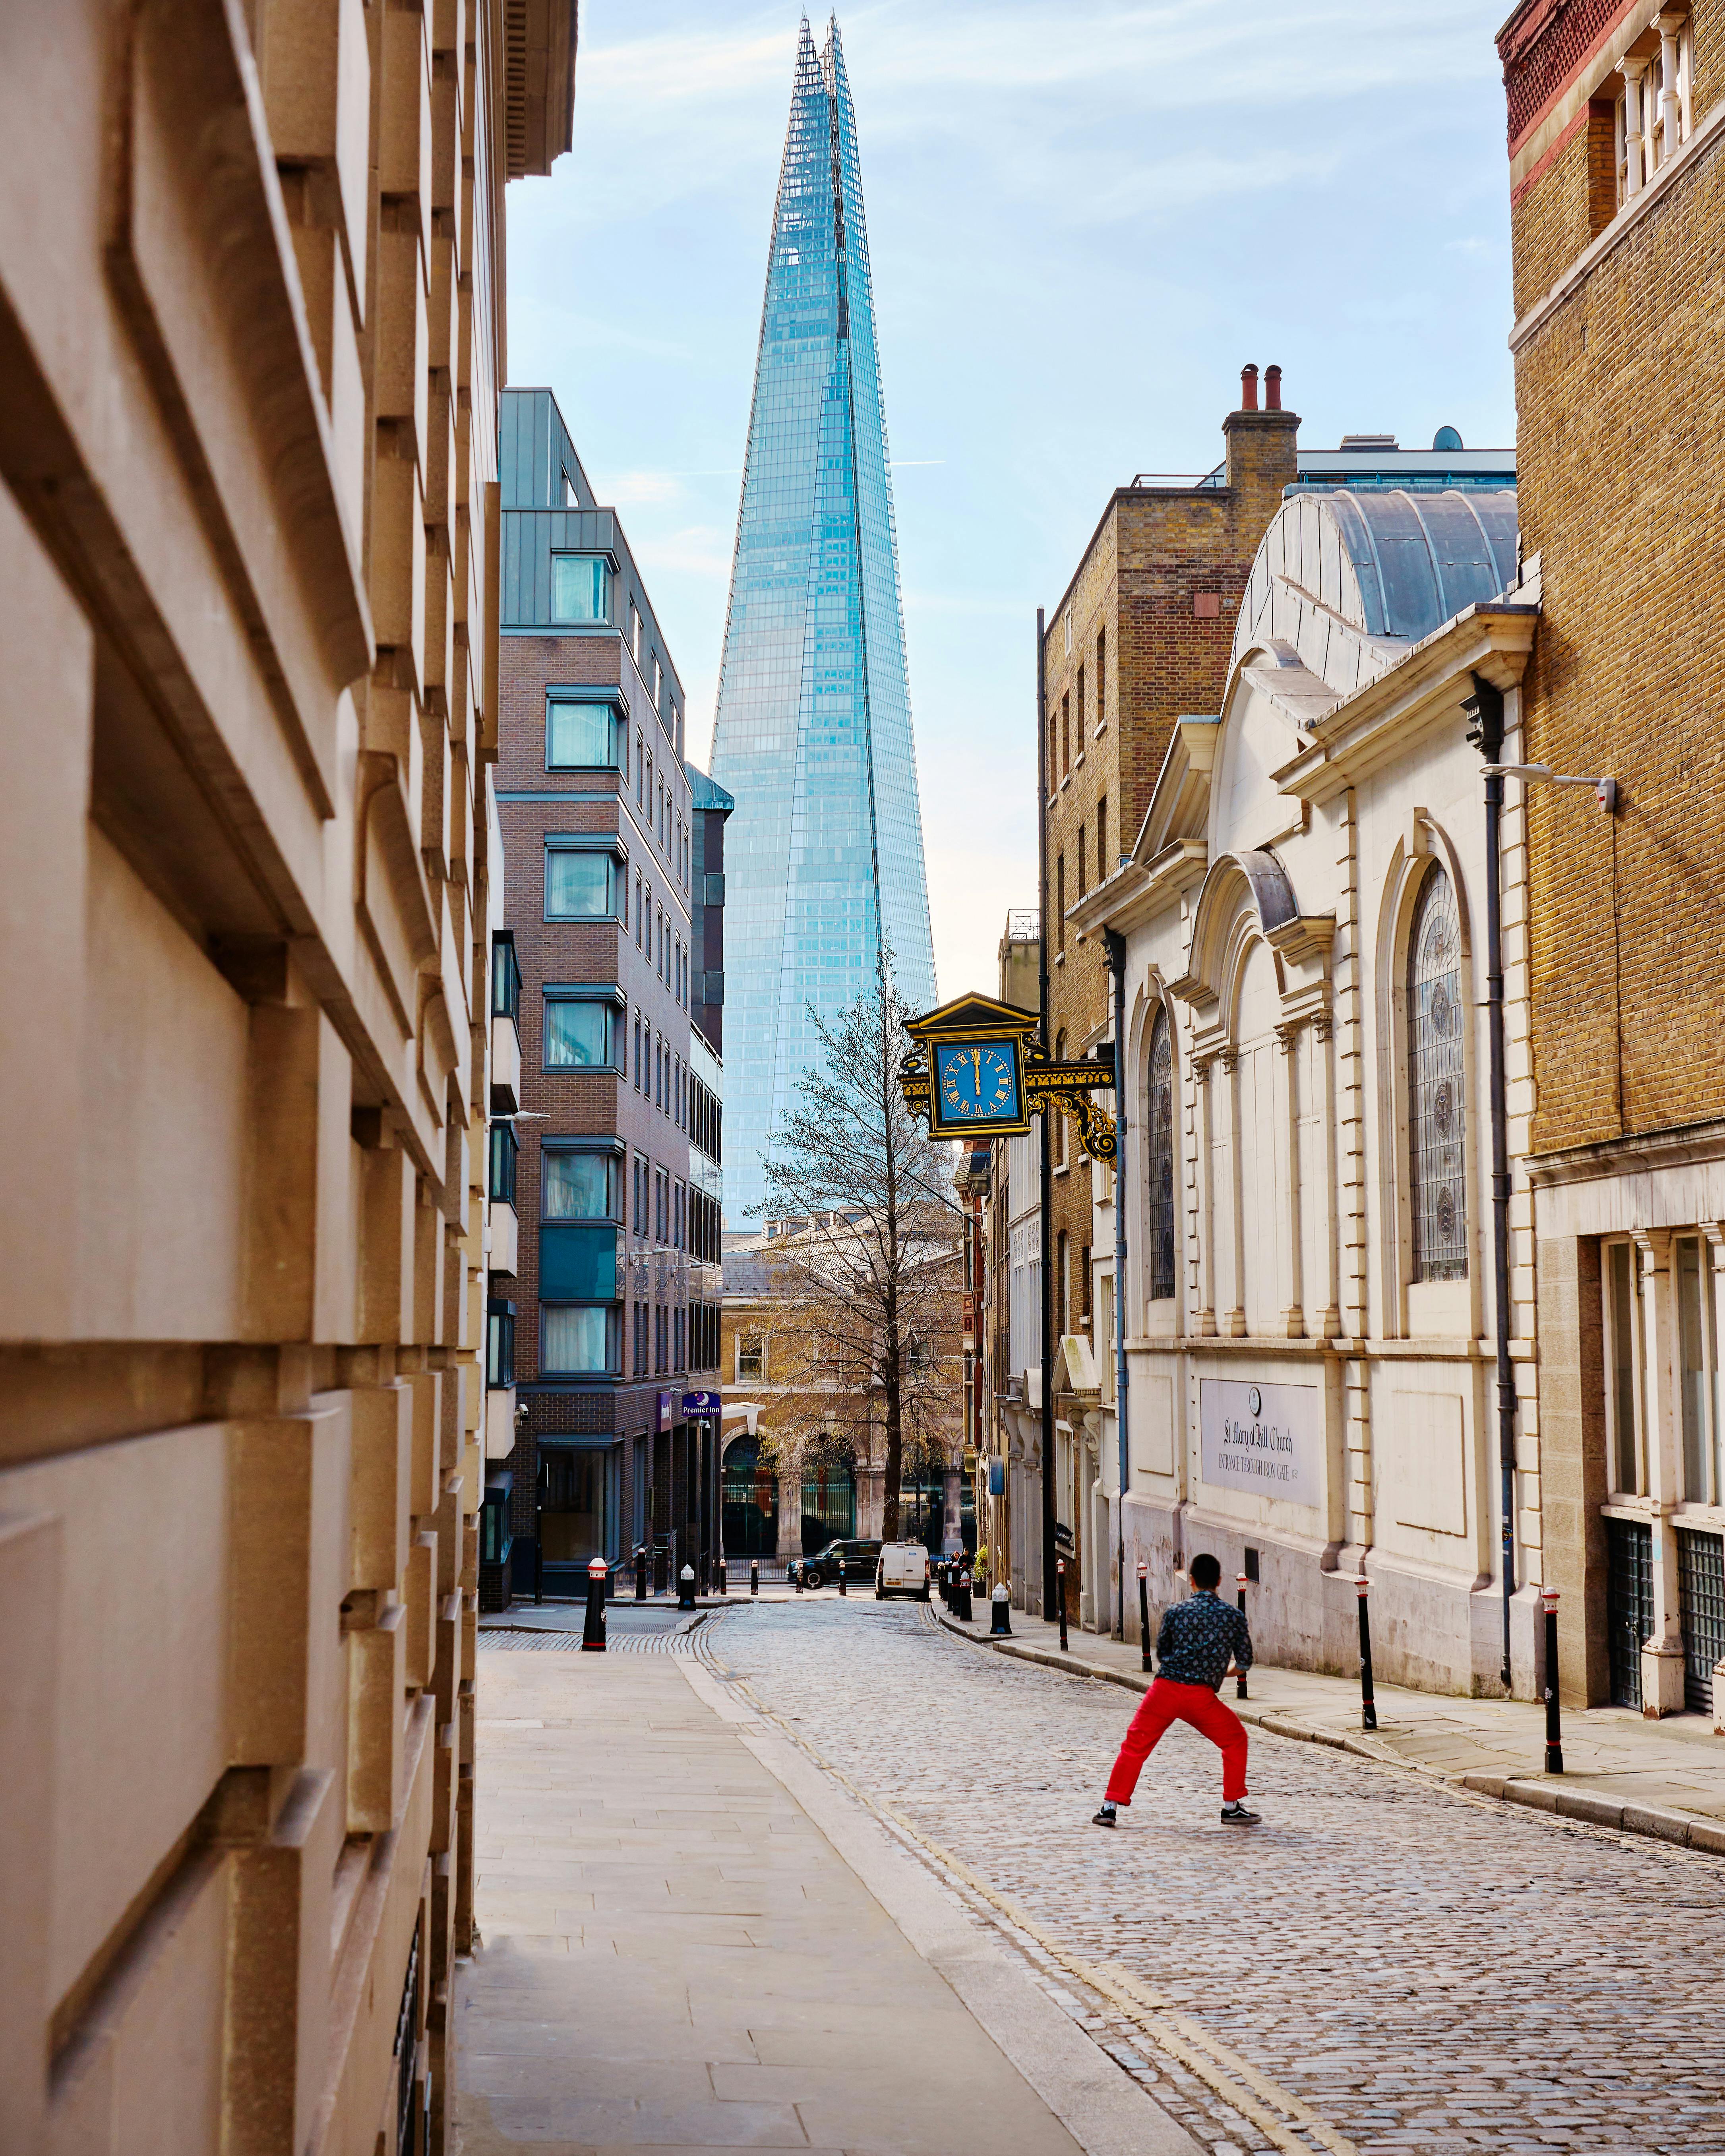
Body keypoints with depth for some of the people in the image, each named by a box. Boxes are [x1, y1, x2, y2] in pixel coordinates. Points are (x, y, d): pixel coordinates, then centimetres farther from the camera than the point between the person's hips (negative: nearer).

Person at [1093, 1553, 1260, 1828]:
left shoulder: (1175, 1612, 6)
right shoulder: (1234, 1617, 6)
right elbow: (1245, 1662, 12)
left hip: (1165, 1689, 1)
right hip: (1201, 1696, -1)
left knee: (1135, 1746, 14)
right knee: (1236, 1741, 21)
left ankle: (1110, 1807, 9)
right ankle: (1232, 1808, 19)